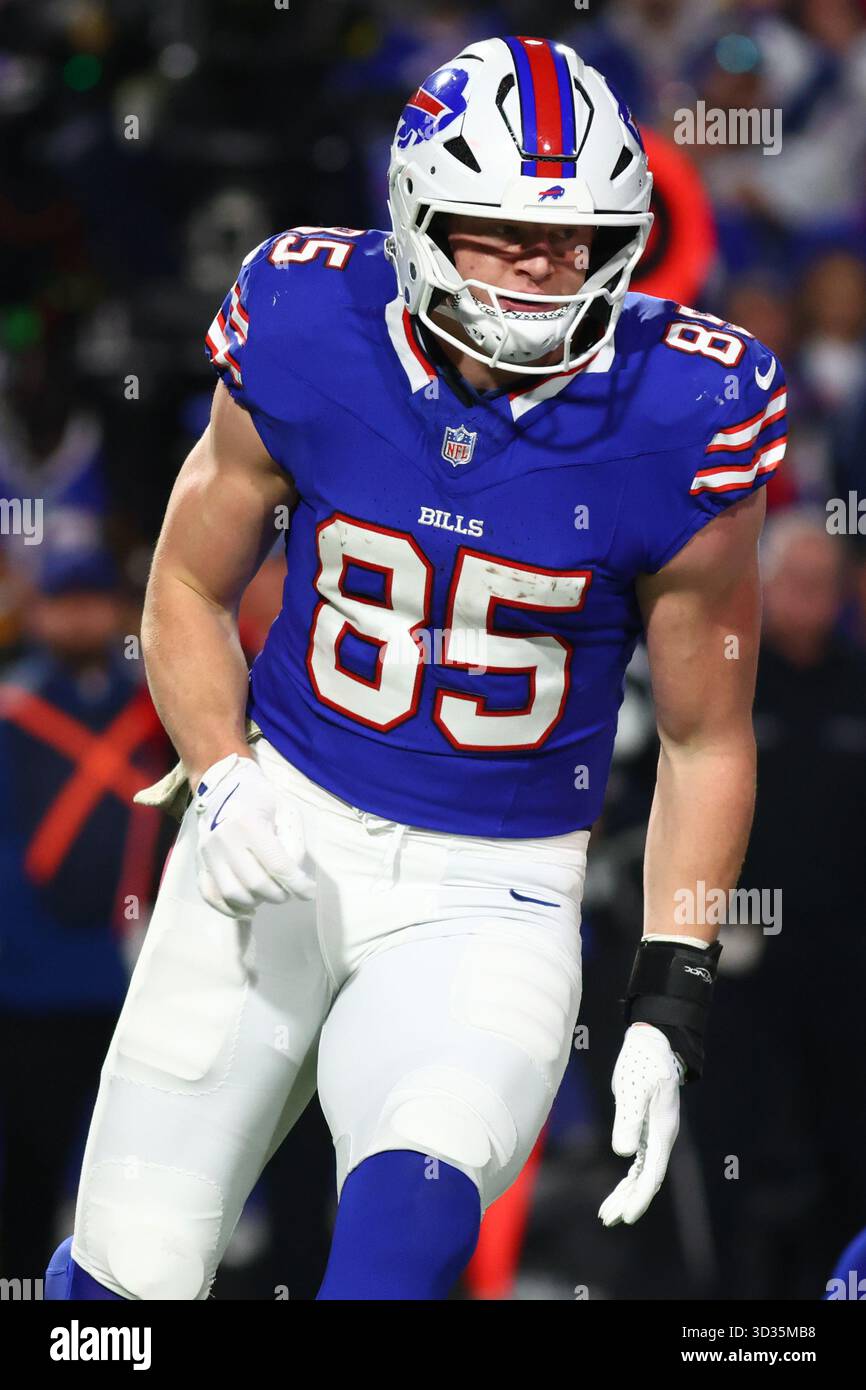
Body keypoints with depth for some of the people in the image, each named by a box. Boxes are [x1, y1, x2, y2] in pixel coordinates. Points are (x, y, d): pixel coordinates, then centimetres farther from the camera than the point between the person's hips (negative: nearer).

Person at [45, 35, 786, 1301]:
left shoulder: (671, 425, -12)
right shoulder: (306, 342, -9)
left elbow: (706, 745, 0)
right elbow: (189, 590, 7)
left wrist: (668, 1018, -5)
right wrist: (224, 782, -12)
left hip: (490, 905, -2)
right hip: (278, 844, 2)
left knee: (410, 1218, -30)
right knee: (134, 1272, 5)